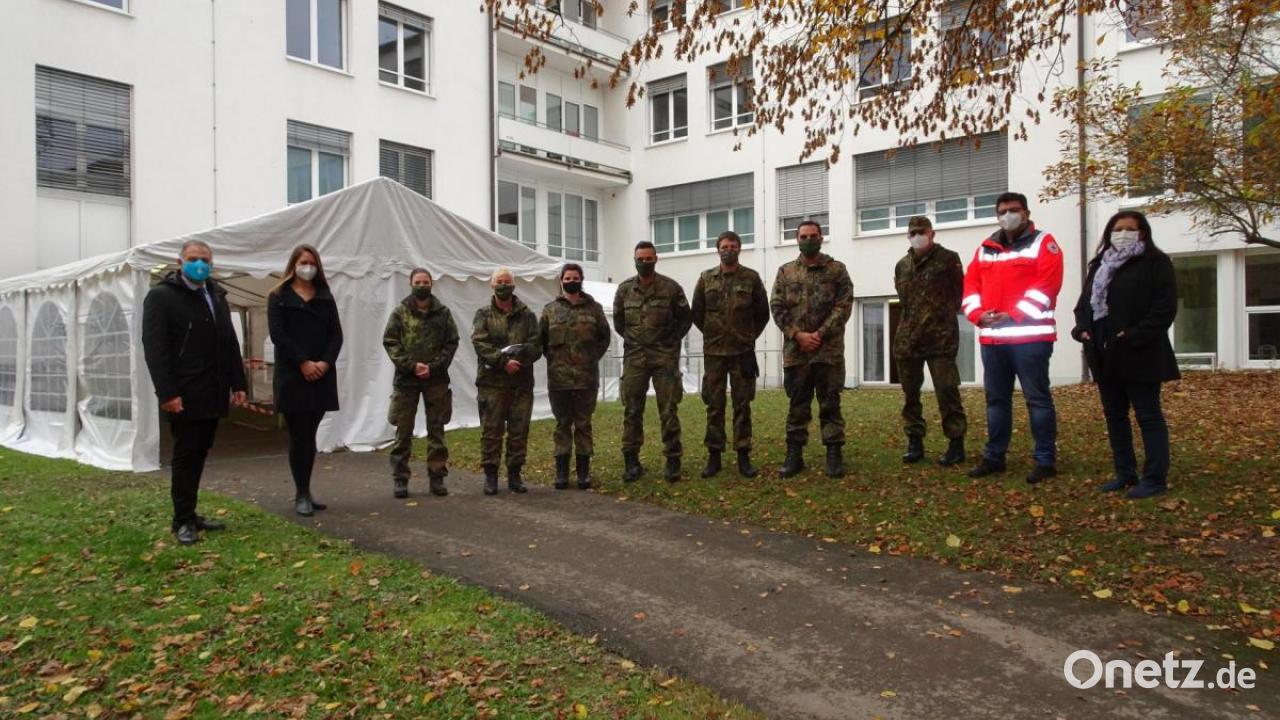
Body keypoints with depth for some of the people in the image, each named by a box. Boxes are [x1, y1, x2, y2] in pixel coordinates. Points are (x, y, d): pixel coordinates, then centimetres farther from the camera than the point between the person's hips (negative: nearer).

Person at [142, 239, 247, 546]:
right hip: (184, 395, -6)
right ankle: (183, 520, 9)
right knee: (186, 455, -1)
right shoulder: (161, 296, -5)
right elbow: (154, 348, -12)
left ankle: (190, 514, 21)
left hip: (213, 393, 6)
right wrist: (167, 393, -20)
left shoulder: (217, 296, 17)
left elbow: (230, 343, 18)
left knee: (199, 454, 11)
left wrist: (238, 384, 11)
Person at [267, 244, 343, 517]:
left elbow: (336, 334, 7)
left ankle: (305, 492, 14)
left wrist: (325, 362, -9)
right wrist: (303, 362, -16)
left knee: (310, 435, 7)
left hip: (321, 376, 3)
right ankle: (301, 495, 4)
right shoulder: (278, 297, 3)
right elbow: (278, 334, -7)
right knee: (299, 436, -3)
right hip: (292, 376, -3)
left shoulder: (325, 297, 13)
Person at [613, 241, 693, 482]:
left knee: (669, 411, 0)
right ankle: (631, 461, 12)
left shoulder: (671, 288, -2)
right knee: (632, 411, 4)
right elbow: (618, 321, 16)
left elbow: (685, 319, 6)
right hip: (634, 358, 2)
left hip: (665, 357, -2)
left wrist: (671, 341, 2)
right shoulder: (624, 289, 5)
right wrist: (633, 339, 10)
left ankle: (673, 460, 8)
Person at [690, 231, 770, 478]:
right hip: (713, 351, 1)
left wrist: (749, 336, 9)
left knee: (742, 405, 4)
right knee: (714, 405, 5)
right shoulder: (705, 278, 4)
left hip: (743, 352, -1)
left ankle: (743, 456, 10)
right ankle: (714, 455, 12)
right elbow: (697, 313, 11)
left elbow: (762, 313, 7)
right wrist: (713, 335, 12)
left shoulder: (751, 277, 1)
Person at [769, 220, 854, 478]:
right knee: (797, 405, 8)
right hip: (795, 350, 2)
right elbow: (777, 308, 3)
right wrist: (798, 335, -11)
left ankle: (834, 454, 9)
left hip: (829, 349, -2)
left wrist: (820, 334, -13)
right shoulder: (785, 272, 10)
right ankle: (794, 454, 15)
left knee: (830, 404, 2)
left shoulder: (837, 269, 5)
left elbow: (844, 305, -4)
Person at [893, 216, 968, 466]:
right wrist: (914, 317, 13)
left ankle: (956, 443, 4)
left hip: (941, 338, -5)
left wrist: (944, 315, 0)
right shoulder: (902, 265, 14)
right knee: (910, 393, 9)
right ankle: (915, 441, 18)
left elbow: (960, 293, 1)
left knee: (947, 392, -5)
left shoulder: (948, 259, -1)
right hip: (908, 338, 5)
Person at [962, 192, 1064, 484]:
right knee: (996, 399, 12)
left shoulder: (1043, 243, 1)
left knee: (1037, 398, -1)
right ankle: (994, 457, 21)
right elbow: (971, 284, 11)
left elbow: (1046, 285, -11)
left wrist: (1012, 314, -17)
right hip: (991, 337, 6)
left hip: (1030, 336, -6)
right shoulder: (985, 249, 17)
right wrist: (978, 314, -7)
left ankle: (1045, 460, 6)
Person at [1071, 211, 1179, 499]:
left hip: (1139, 354, -7)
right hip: (1105, 354, 7)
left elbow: (1165, 306, -10)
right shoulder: (1099, 266, 17)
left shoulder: (1156, 263, -2)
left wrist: (1136, 336, -20)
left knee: (1148, 416, -1)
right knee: (1114, 416, 12)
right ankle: (1125, 473, 21)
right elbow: (1084, 302, 18)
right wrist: (1082, 329, -2)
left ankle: (1155, 478, 4)